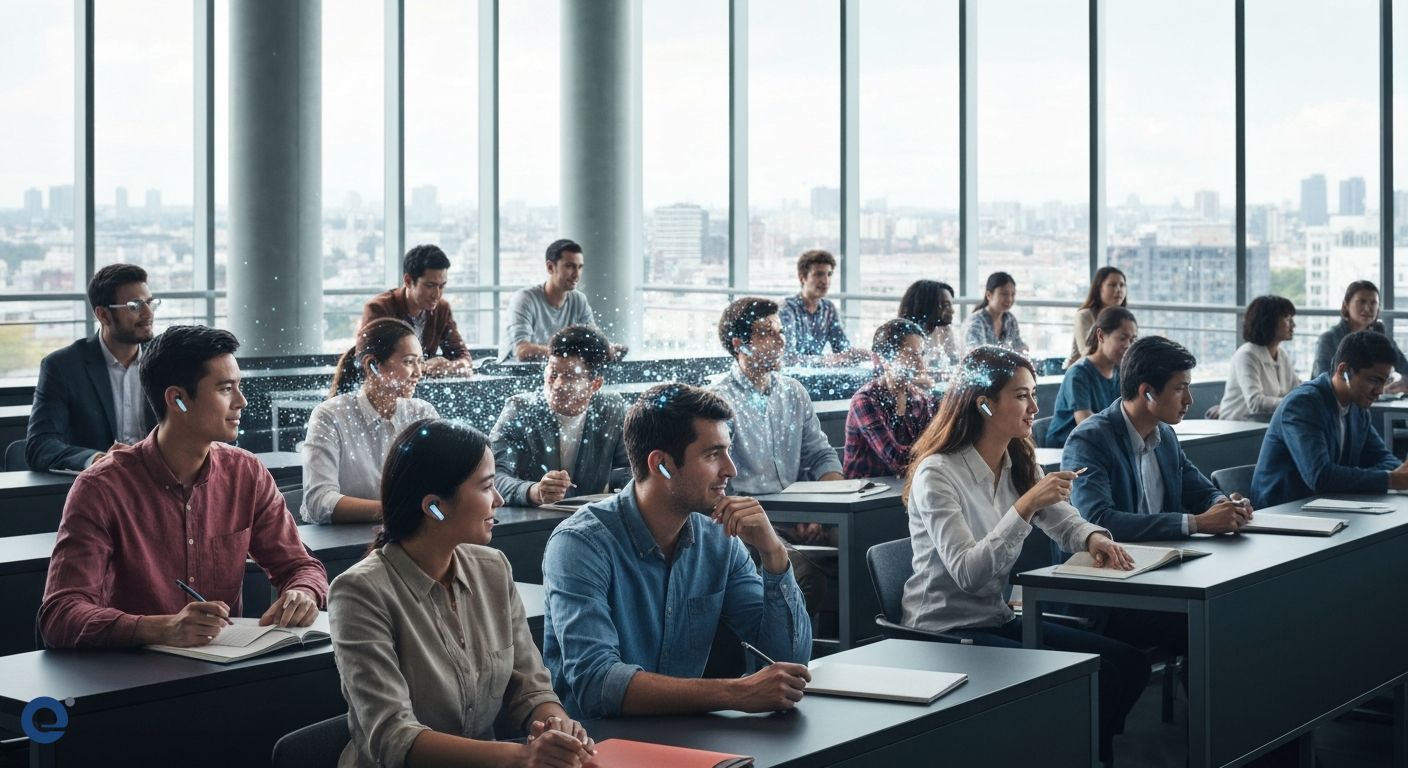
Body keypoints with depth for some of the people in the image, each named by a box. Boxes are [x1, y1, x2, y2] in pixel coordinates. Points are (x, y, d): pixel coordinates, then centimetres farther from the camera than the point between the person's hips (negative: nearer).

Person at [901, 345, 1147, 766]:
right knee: (1097, 678, -21)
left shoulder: (1019, 463, 7)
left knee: (1131, 664, -4)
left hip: (999, 620, 8)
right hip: (947, 634, -8)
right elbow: (968, 573, -26)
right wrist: (1025, 506, -33)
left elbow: (1065, 521, 11)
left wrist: (1093, 537, -13)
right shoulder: (937, 474, -18)